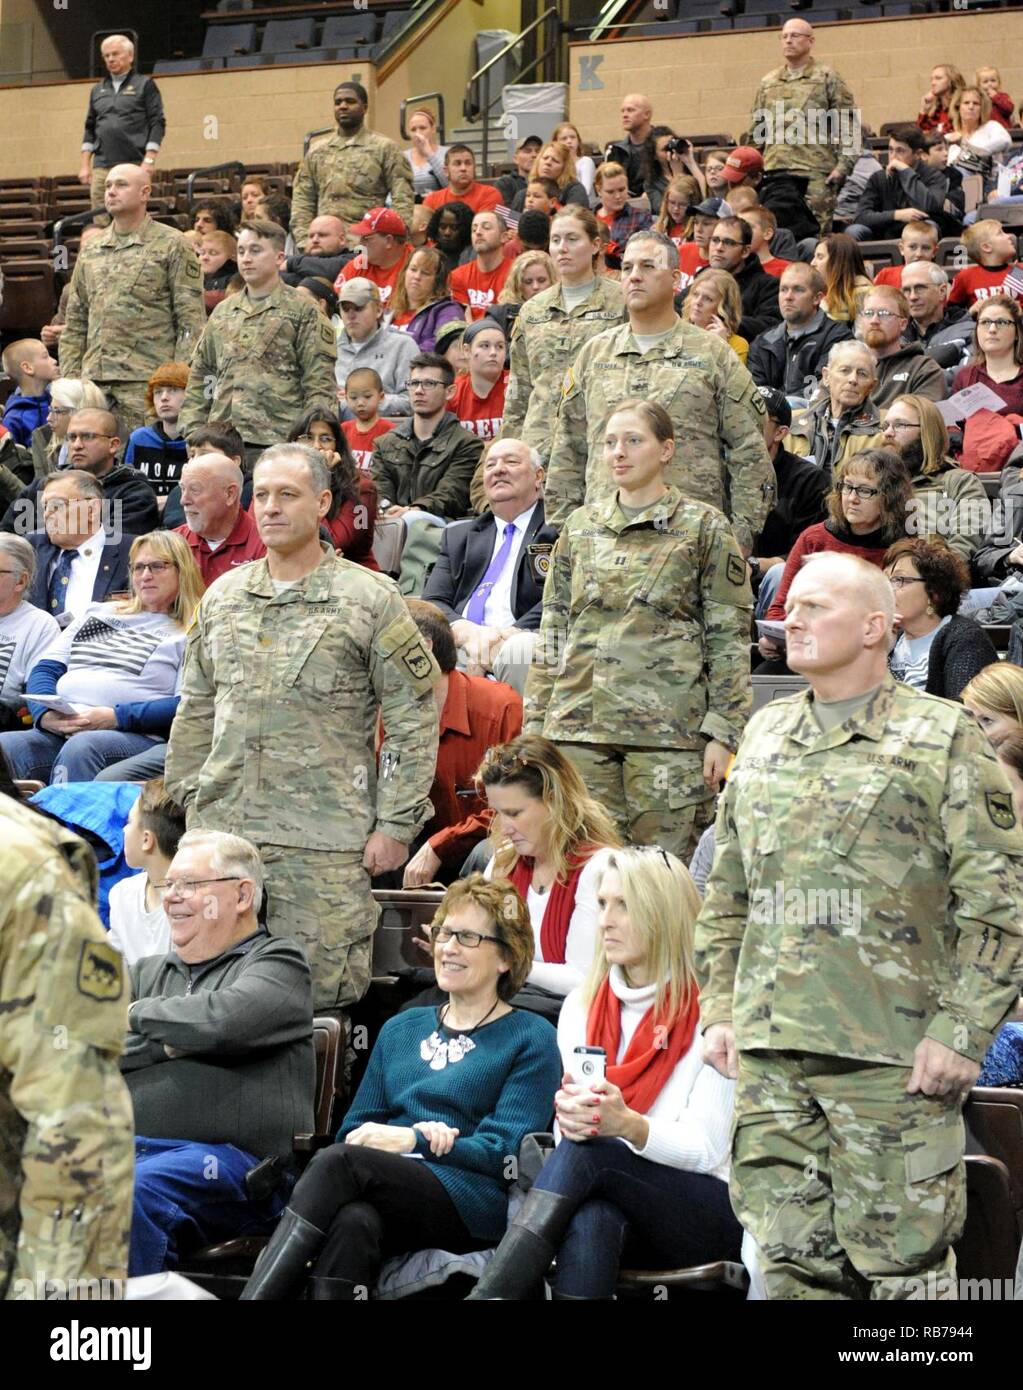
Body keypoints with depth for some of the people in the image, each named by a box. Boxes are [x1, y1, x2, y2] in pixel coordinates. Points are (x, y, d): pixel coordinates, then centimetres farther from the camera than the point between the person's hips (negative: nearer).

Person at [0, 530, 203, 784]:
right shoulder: (97, 613, 30)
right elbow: (44, 669, 22)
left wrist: (116, 717, -15)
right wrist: (46, 713, -1)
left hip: (135, 736, -5)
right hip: (56, 731, 5)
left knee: (80, 748, -39)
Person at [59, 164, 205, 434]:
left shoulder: (172, 245, 2)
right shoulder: (90, 250, 18)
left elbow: (191, 321, -3)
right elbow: (75, 322, 21)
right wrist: (69, 378, 11)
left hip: (146, 381, -5)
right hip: (93, 380, 5)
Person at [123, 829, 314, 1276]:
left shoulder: (279, 963, 10)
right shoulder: (148, 971, 27)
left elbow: (222, 1021, -12)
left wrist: (141, 1014, 4)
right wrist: (169, 1043, 0)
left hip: (230, 1156, -5)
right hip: (125, 1146, 5)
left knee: (130, 1192, -36)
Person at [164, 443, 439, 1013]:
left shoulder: (369, 599, -1)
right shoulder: (223, 597, 14)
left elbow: (413, 719, -2)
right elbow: (196, 711, 22)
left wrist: (396, 823, -7)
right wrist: (191, 802, 15)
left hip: (325, 839, -4)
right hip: (221, 831, 5)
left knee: (321, 990, -4)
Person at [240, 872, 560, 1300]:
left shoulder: (531, 1038, 11)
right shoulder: (401, 1029, 28)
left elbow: (507, 1153, 0)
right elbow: (354, 1131, 20)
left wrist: (413, 1142, -11)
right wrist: (421, 1134, -2)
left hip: (472, 1201, -4)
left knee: (339, 1162, -32)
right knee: (350, 1222, -36)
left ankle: (254, 1295, -42)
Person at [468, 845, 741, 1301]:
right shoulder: (582, 1005, 12)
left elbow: (706, 1149, -9)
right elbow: (571, 1133, 8)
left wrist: (628, 1125, -29)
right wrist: (569, 1116, -18)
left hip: (709, 1214, -3)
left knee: (588, 1152, -32)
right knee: (589, 1219, -36)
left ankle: (486, 1295, -43)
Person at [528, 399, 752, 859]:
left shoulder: (703, 528, 3)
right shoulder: (580, 526, 14)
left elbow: (729, 636, 0)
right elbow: (552, 628, 17)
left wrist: (721, 732, -7)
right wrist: (535, 724, 11)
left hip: (667, 727, -4)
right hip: (578, 722, 4)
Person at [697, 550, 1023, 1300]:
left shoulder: (943, 737, -1)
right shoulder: (766, 734, 16)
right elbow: (728, 891, 22)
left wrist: (961, 1033, -12)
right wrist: (719, 1008, 13)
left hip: (892, 1055, -5)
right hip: (768, 1049, 5)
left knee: (903, 1259, -2)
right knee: (792, 1249, 7)